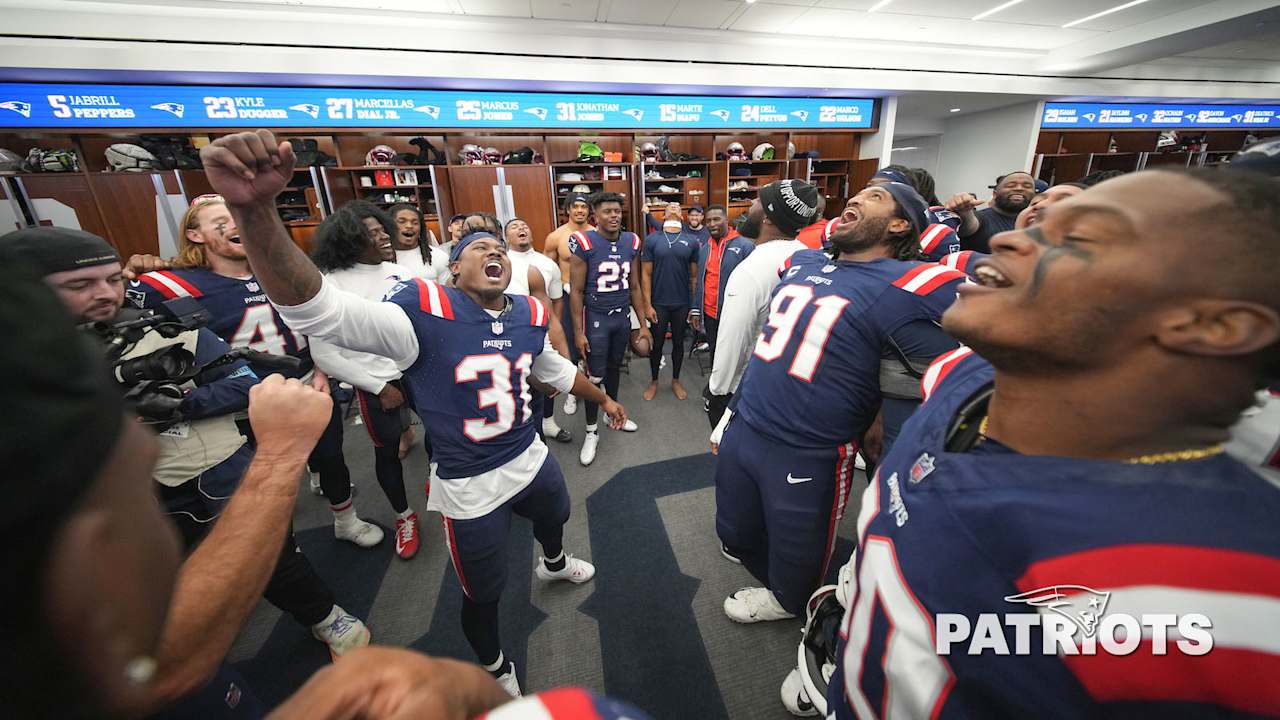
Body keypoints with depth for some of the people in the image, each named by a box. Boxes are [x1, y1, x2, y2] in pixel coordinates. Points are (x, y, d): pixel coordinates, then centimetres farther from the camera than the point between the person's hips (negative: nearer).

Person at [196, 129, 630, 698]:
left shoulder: (530, 314, -6)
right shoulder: (426, 312, -24)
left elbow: (556, 370, 12)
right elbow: (316, 310, -37)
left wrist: (603, 399, 24)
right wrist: (253, 207, -52)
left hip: (531, 458, 6)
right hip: (469, 487, -6)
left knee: (554, 517, 36)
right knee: (483, 595, 17)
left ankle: (553, 564, 75)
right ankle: (495, 672, 53)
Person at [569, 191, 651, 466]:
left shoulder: (631, 243, 2)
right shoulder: (584, 244, -12)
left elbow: (634, 286, 10)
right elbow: (576, 291, -10)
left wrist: (643, 324, 9)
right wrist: (578, 332, -12)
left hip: (623, 316, 5)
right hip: (596, 318, -4)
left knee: (614, 367, 18)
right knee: (595, 375, 2)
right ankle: (592, 431, 17)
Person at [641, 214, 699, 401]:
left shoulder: (691, 241, 1)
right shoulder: (652, 240, -2)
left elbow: (694, 276, 4)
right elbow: (646, 274, -3)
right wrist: (648, 305, -8)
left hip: (682, 304, 1)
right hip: (658, 303, -1)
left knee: (678, 342, 14)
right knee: (657, 343, 10)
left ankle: (675, 381, 32)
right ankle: (653, 382, 30)